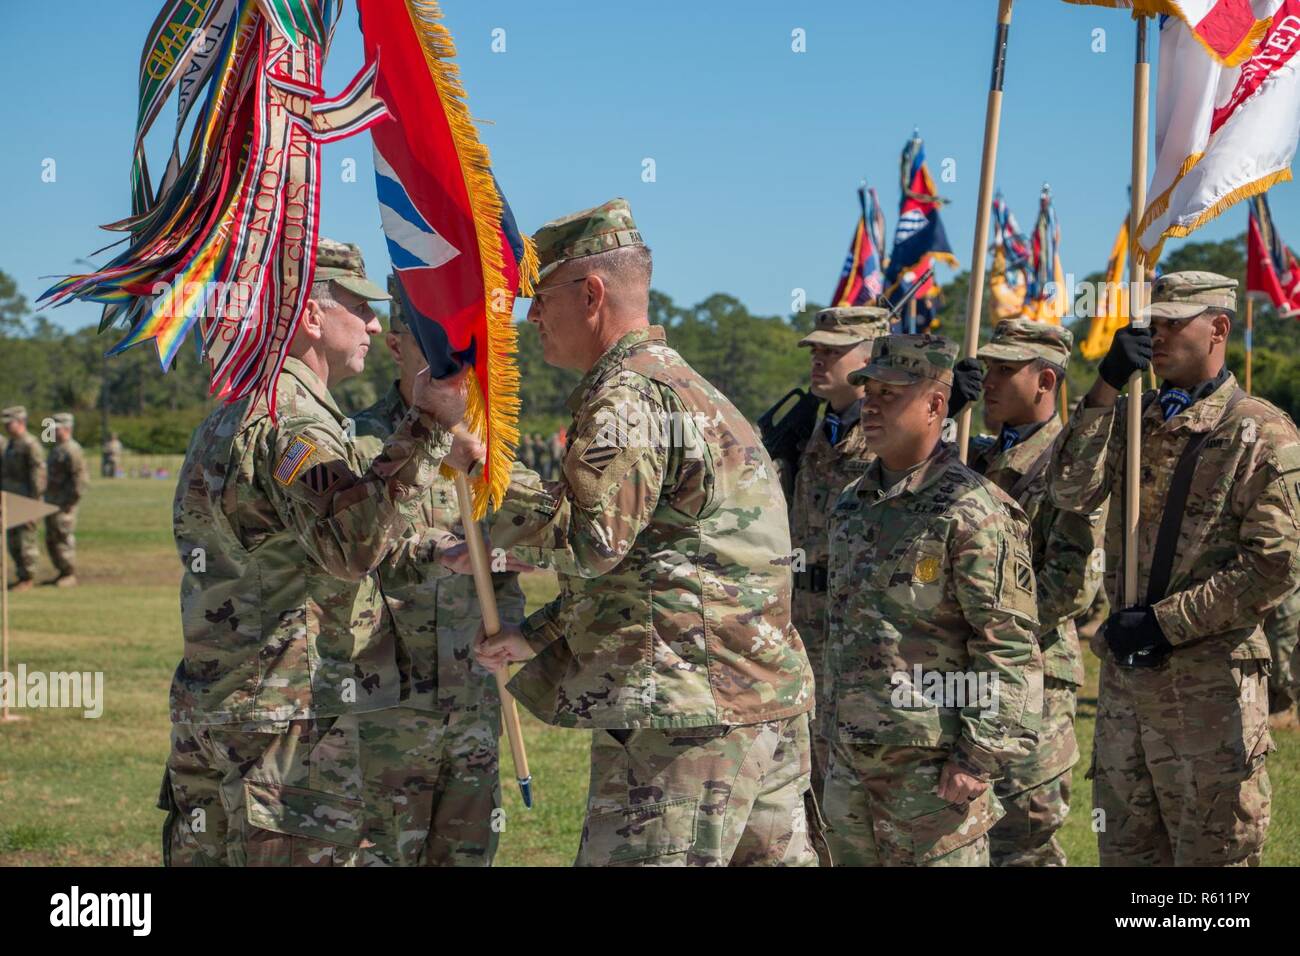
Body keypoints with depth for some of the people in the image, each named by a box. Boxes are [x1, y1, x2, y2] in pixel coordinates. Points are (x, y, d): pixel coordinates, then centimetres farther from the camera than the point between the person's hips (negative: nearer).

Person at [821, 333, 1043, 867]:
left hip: (934, 767, -8)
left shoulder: (974, 512, -12)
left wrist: (980, 758, -19)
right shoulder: (852, 506, 14)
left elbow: (1009, 648, -16)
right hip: (851, 762, 8)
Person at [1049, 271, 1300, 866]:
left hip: (1211, 677, -6)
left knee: (1213, 850, 2)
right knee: (1126, 846, 12)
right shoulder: (1132, 420, 11)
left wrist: (1166, 621, -15)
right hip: (1125, 670, 6)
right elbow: (1072, 492, -6)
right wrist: (1105, 388, -12)